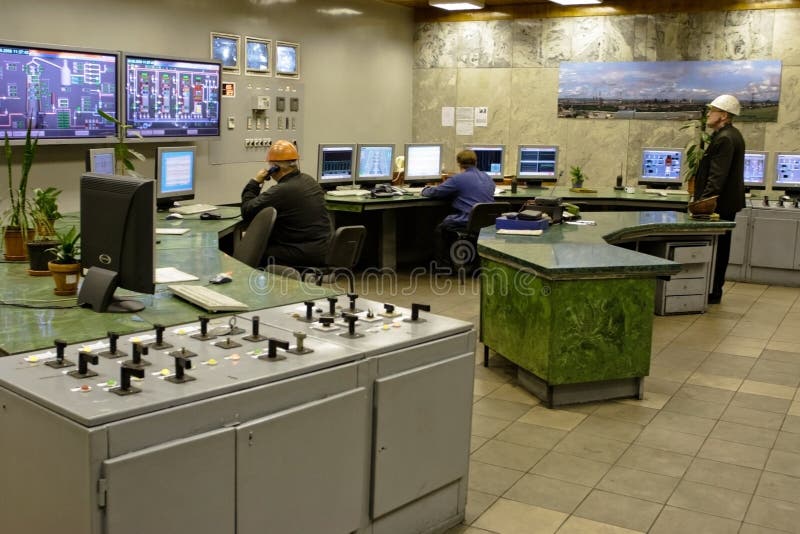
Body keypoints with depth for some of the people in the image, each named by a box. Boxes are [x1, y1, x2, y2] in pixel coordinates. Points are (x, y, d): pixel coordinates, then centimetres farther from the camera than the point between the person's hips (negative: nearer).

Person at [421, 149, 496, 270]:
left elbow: (434, 192, -1)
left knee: (440, 229, 21)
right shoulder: (488, 178, 12)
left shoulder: (458, 179, -9)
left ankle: (444, 265, 23)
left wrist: (424, 190, 20)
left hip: (468, 224, -7)